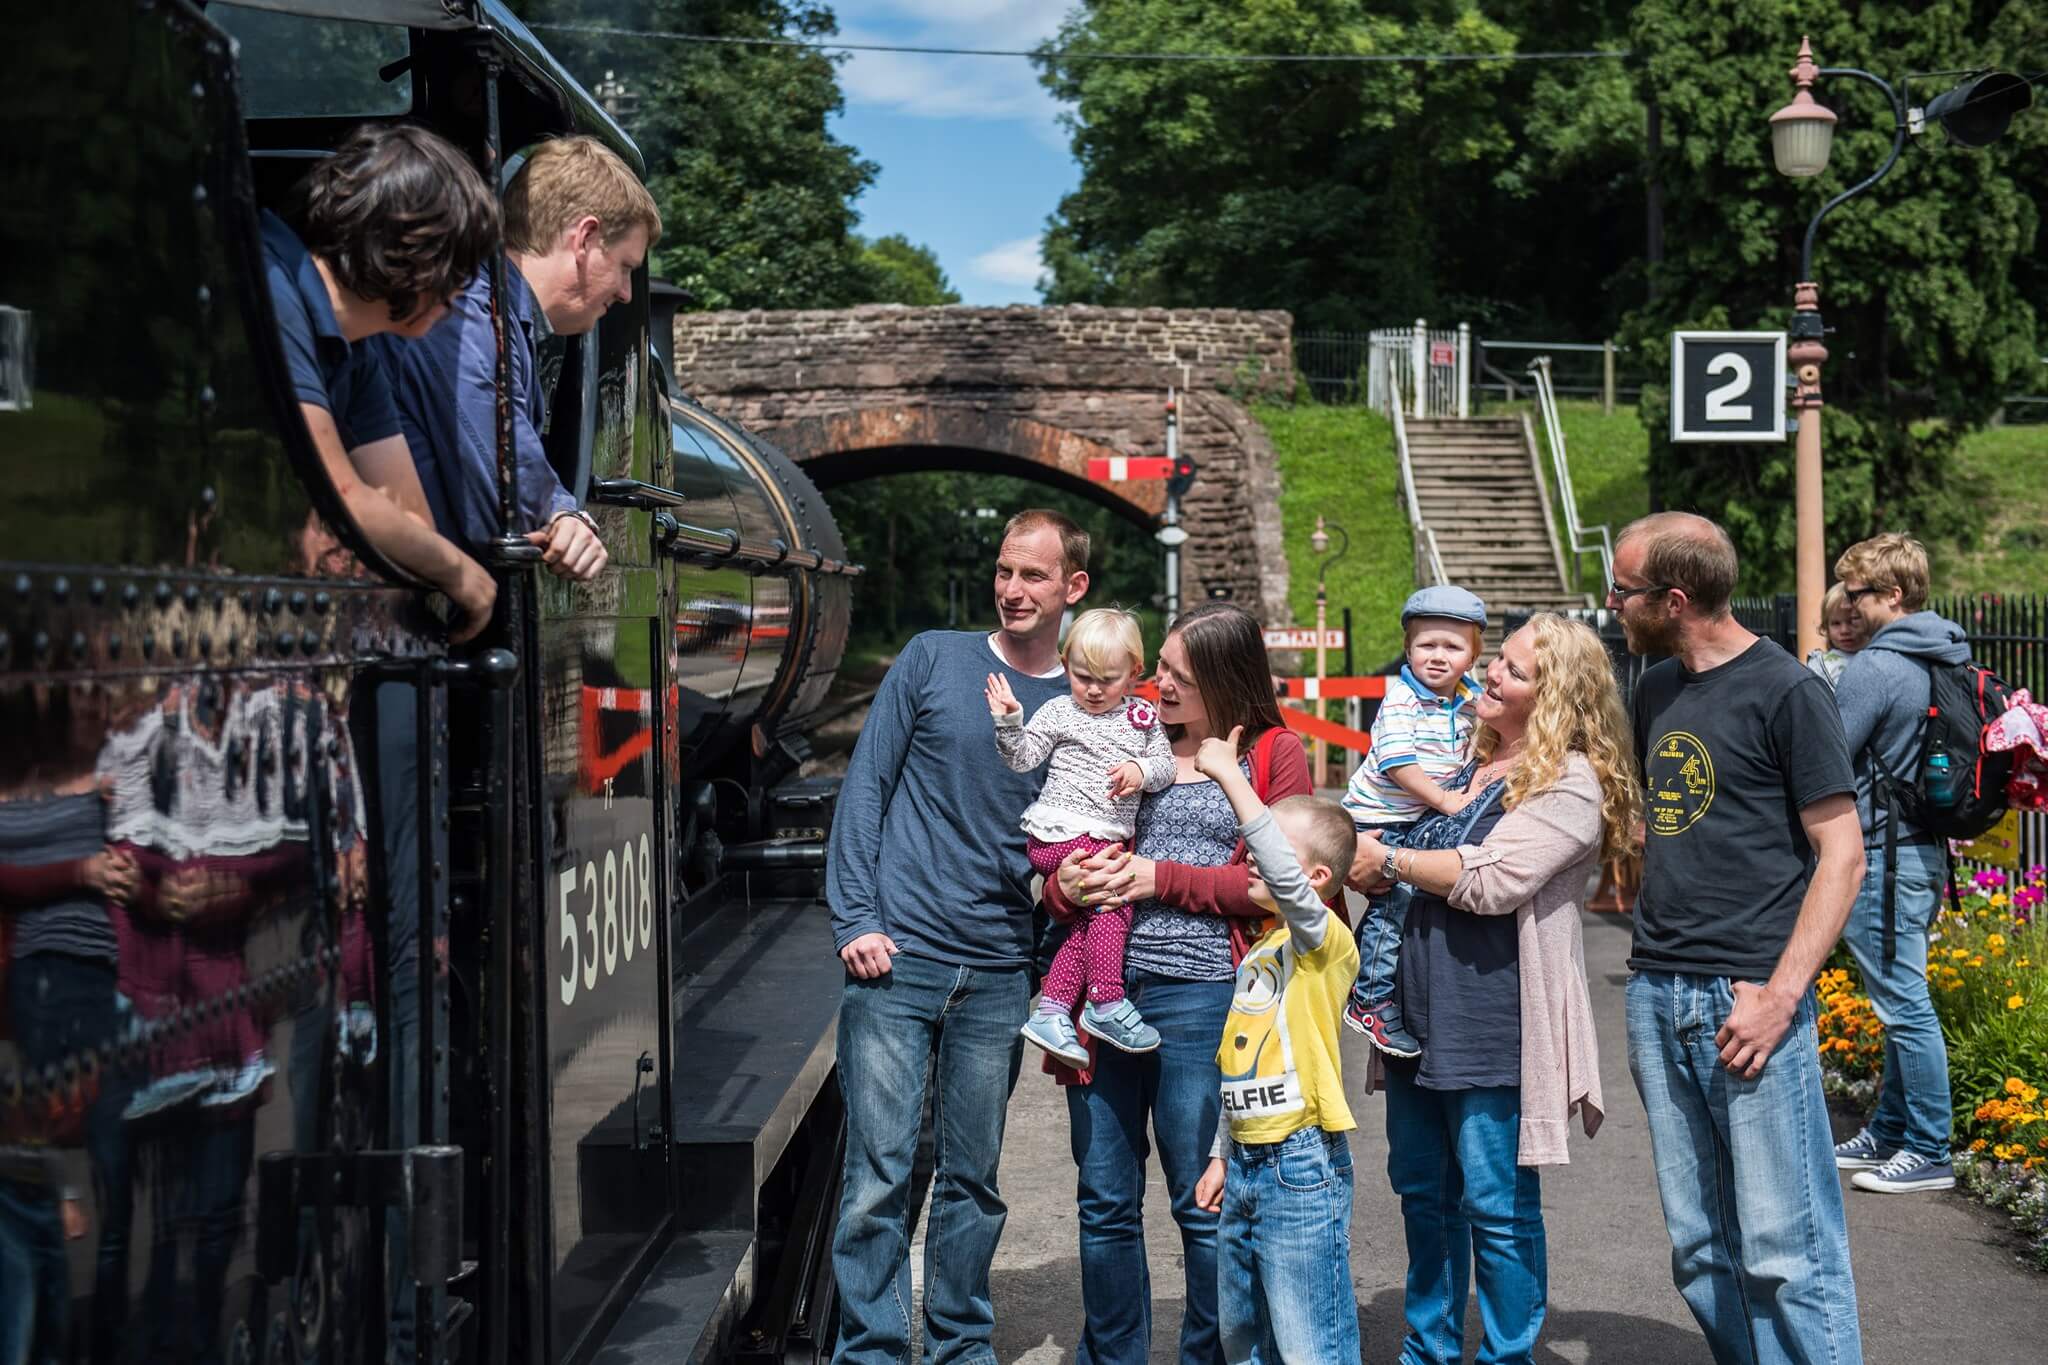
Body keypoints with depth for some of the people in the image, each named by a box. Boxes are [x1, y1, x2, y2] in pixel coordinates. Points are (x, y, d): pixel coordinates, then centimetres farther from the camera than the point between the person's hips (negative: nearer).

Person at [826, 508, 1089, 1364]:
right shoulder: (934, 660, 3)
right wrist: (856, 919, -6)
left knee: (974, 1182, 11)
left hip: (999, 977, 2)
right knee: (879, 1177, -3)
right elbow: (865, 786, 2)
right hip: (896, 958, -2)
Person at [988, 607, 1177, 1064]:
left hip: (1105, 841, 5)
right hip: (1059, 836, -5)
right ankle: (1106, 1005, -13)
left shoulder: (1142, 717, 12)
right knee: (1113, 898, -19)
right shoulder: (1059, 712, 2)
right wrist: (1009, 722, -20)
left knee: (1092, 918, -1)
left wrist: (1141, 771, -15)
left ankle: (1050, 1011, 6)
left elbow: (1166, 764, 6)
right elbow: (1022, 758, -3)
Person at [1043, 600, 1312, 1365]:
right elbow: (1068, 841, 19)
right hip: (1107, 987, 4)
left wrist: (1164, 879, -10)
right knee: (1105, 1201, 10)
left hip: (1202, 994, -4)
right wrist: (1067, 886, -3)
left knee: (1203, 1204, 4)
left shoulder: (1273, 753, 3)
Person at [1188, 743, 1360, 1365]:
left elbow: (1284, 878, -33)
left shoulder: (1325, 940, -12)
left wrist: (1229, 775, -30)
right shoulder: (1256, 952, 14)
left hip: (1302, 1166, -9)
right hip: (1245, 1163, 9)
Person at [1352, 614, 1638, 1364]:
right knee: (1424, 1190, 17)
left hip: (1495, 1021, -8)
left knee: (1497, 1204, 2)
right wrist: (1365, 863, 1)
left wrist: (1389, 861, -11)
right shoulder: (1465, 756, 11)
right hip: (1421, 1008, 8)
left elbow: (1491, 880, -22)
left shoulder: (1570, 785, -12)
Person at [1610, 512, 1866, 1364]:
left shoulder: (1786, 691, -6)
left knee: (1785, 1252, -5)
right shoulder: (1655, 692, 14)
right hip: (1658, 996, 7)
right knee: (1701, 1248, 11)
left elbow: (1842, 852, -8)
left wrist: (1781, 994, -15)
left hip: (1747, 998, -7)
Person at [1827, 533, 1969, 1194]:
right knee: (1901, 1000, 16)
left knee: (1903, 1003, -3)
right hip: (1925, 849, 10)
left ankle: (1929, 1153, 5)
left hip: (1883, 858, -10)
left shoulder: (1876, 668, -18)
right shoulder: (1946, 659, 10)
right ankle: (1888, 1133, 27)